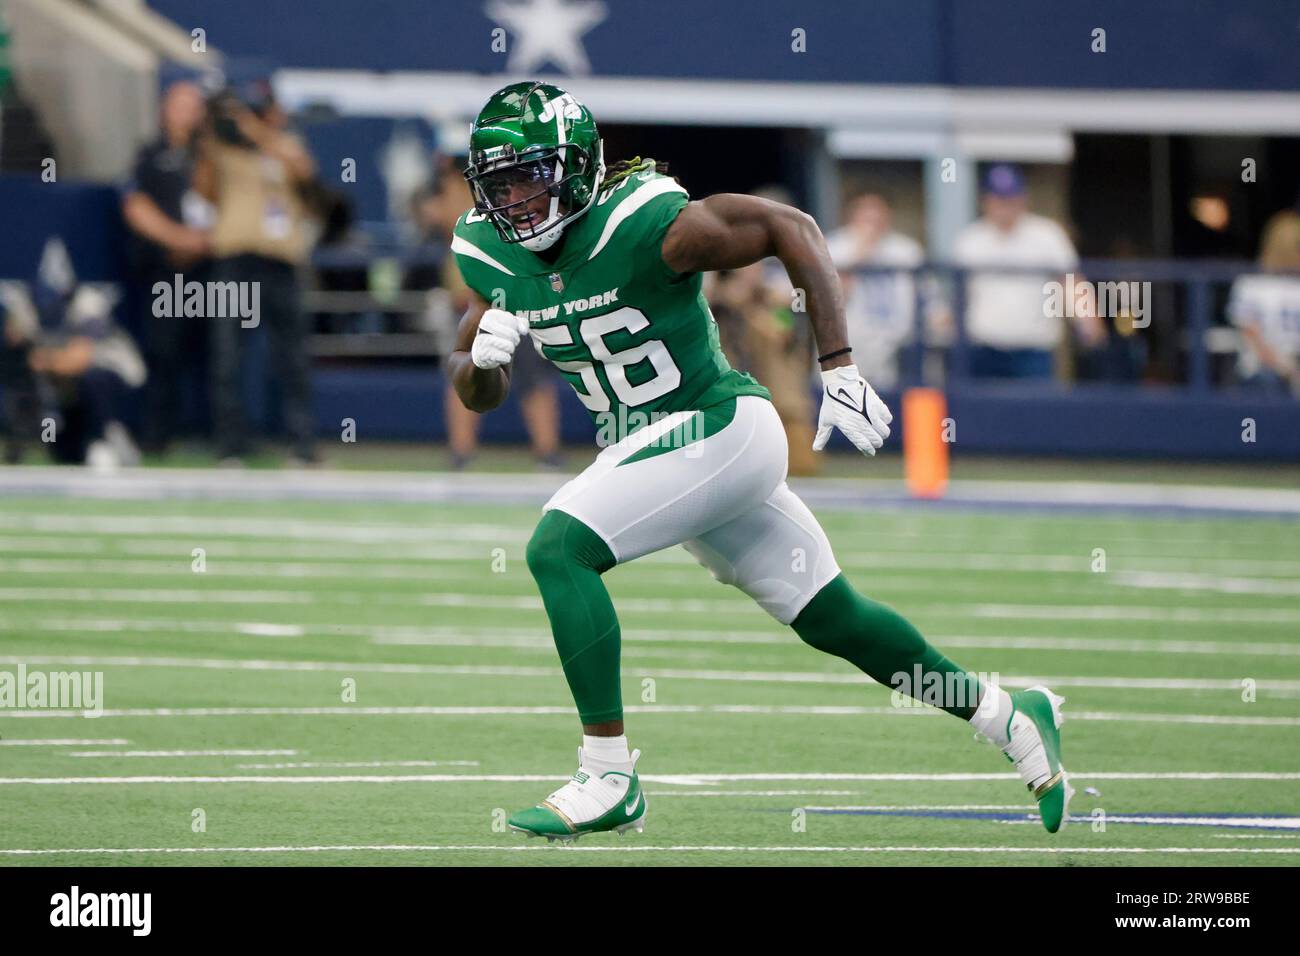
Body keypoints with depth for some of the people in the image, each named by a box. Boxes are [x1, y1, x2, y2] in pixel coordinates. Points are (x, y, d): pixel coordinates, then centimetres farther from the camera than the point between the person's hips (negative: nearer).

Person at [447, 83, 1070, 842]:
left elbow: (792, 230, -16)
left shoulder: (647, 225, -23)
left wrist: (839, 369, -19)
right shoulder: (492, 254, -2)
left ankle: (610, 778, -18)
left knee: (558, 549, -22)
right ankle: (1006, 717, 31)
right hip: (655, 444, 8)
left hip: (718, 428, -7)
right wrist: (483, 357, -17)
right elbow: (478, 396, 7)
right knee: (832, 619, 15)